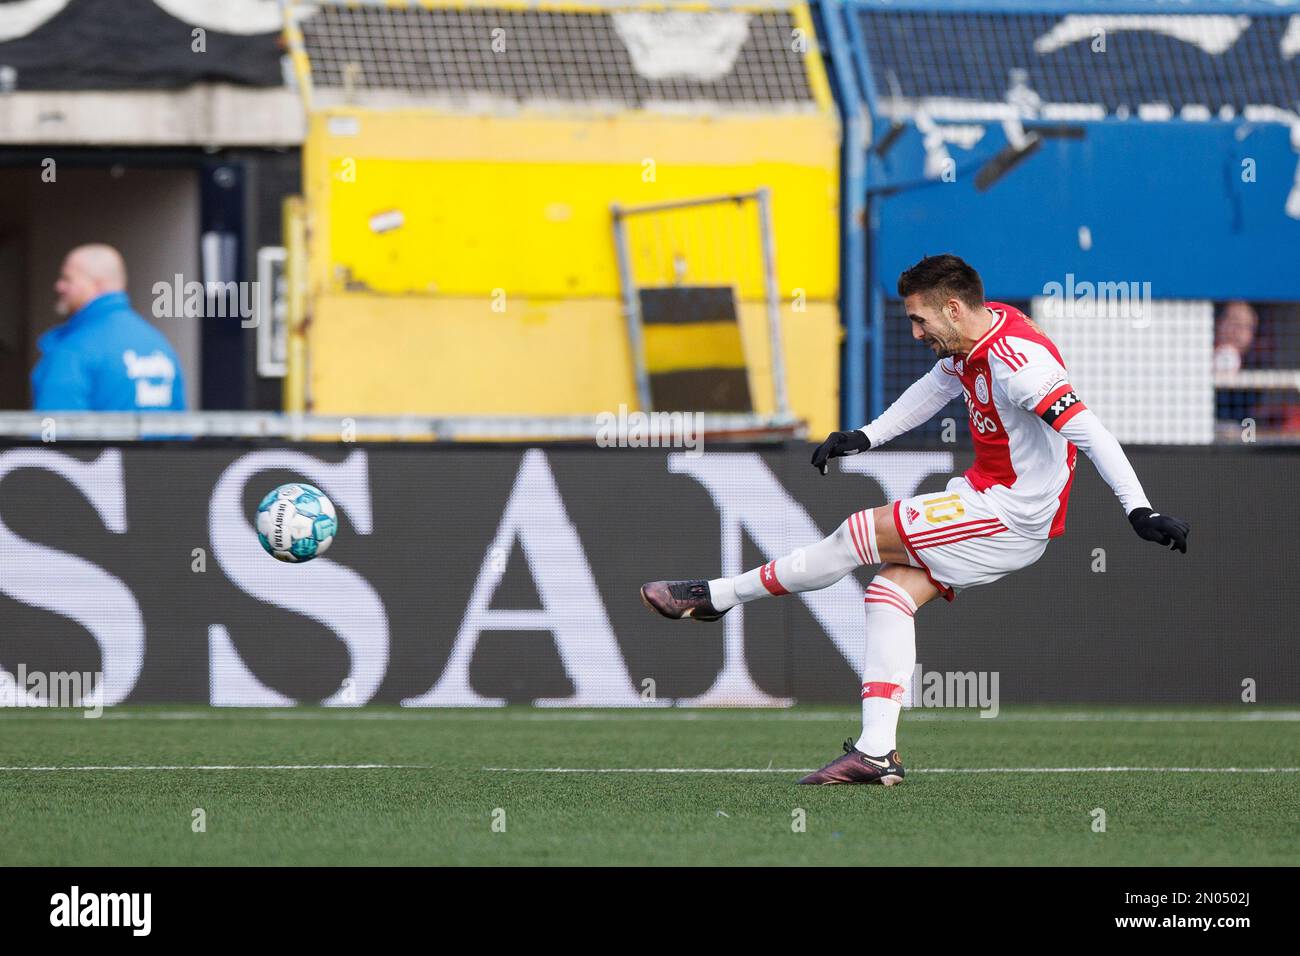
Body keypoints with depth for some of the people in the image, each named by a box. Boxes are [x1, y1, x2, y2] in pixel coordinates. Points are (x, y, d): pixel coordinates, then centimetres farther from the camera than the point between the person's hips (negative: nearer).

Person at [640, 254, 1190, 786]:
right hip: (985, 494, 9)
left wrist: (1139, 511, -36)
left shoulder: (1017, 360, -26)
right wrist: (866, 437, 23)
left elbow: (1088, 431, -31)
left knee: (859, 536, -7)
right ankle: (876, 752, -2)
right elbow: (937, 386, 27)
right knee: (890, 591, 2)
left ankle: (713, 597, 8)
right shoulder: (969, 341, 5)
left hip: (1011, 517, -9)